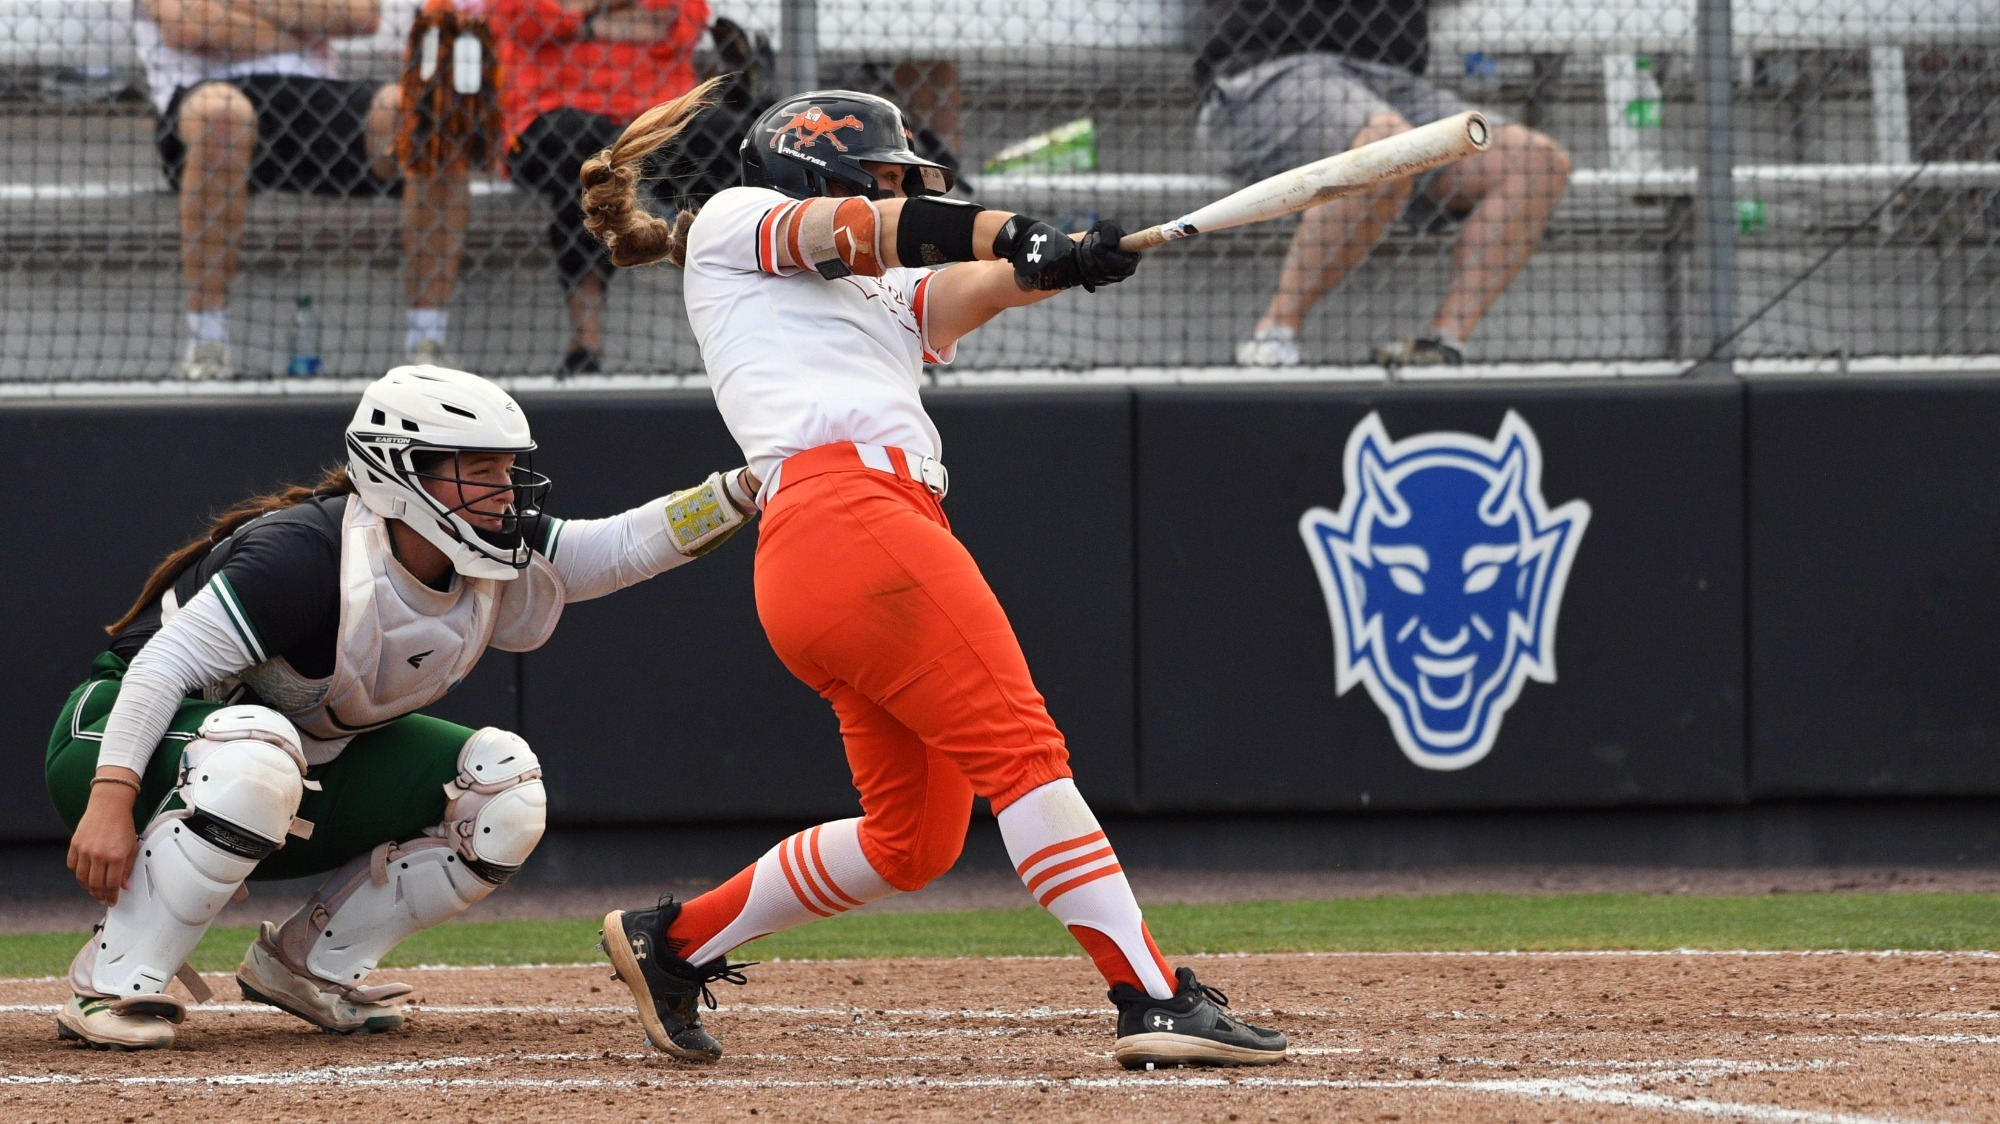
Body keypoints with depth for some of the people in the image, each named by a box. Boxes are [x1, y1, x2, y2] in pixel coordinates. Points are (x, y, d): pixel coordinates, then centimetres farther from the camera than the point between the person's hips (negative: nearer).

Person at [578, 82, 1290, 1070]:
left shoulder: (891, 299, 33)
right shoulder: (733, 222, 17)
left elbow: (967, 289, 13)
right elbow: (845, 233, 0)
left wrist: (1060, 262, -8)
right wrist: (1015, 235, -12)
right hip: (845, 510, -9)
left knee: (913, 839, 11)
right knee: (1022, 750, -17)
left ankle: (674, 942, 24)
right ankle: (1155, 1000, -25)